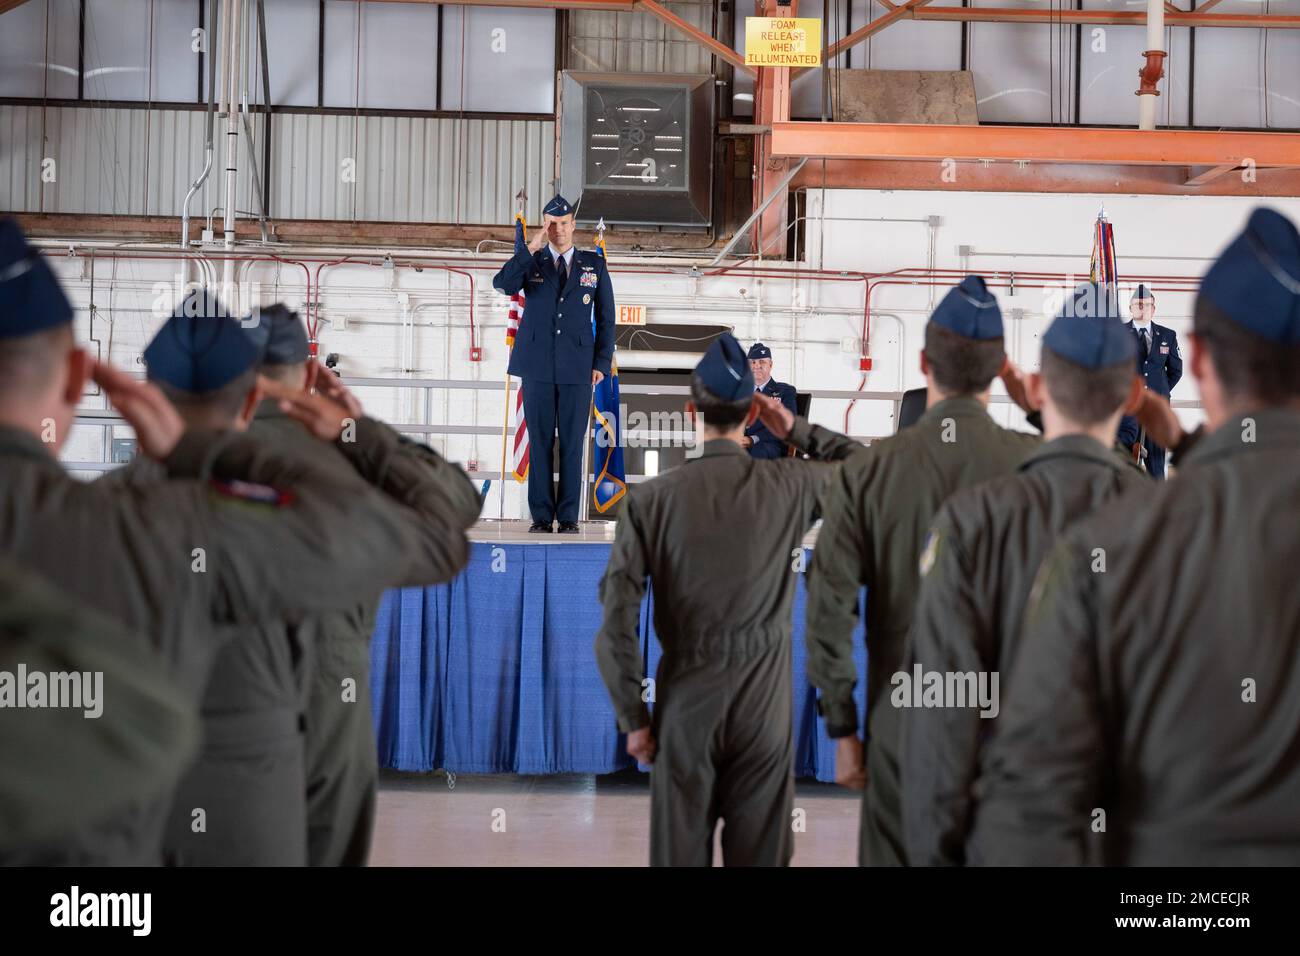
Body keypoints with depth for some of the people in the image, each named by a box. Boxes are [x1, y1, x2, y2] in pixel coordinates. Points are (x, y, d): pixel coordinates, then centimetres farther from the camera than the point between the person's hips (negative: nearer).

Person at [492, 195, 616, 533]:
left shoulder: (594, 264, 9)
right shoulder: (531, 262, 8)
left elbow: (606, 317, 9)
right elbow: (502, 284, -12)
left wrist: (602, 363, 2)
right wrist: (531, 248, -15)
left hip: (577, 368, 0)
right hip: (537, 366, 0)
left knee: (572, 443, 0)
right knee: (539, 442, 1)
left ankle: (568, 516, 6)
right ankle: (541, 516, 5)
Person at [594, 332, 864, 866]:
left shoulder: (651, 500, -7)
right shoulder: (791, 486, -6)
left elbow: (617, 621, -10)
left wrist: (633, 717, -1)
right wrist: (797, 432, 11)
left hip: (685, 700, 0)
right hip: (763, 700, 0)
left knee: (680, 855, 10)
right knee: (759, 855, 10)